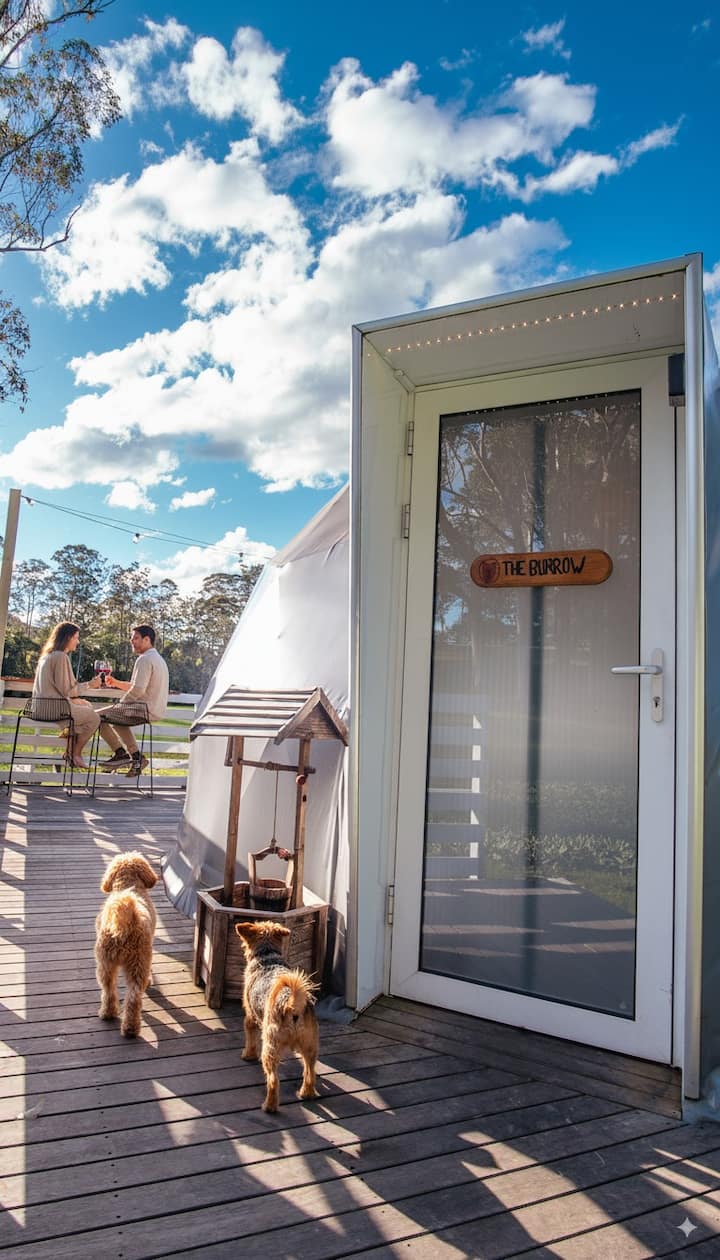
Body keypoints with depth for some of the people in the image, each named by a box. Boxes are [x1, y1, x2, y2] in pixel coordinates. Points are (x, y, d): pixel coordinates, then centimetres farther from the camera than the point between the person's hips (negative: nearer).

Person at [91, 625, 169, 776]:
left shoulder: (145, 659, -15)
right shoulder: (158, 659, 18)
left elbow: (138, 689, -24)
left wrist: (121, 703, -8)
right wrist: (117, 683, 15)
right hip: (155, 710, 10)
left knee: (97, 716, -3)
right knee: (118, 718, 31)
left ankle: (121, 754, 2)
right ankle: (136, 757, 20)